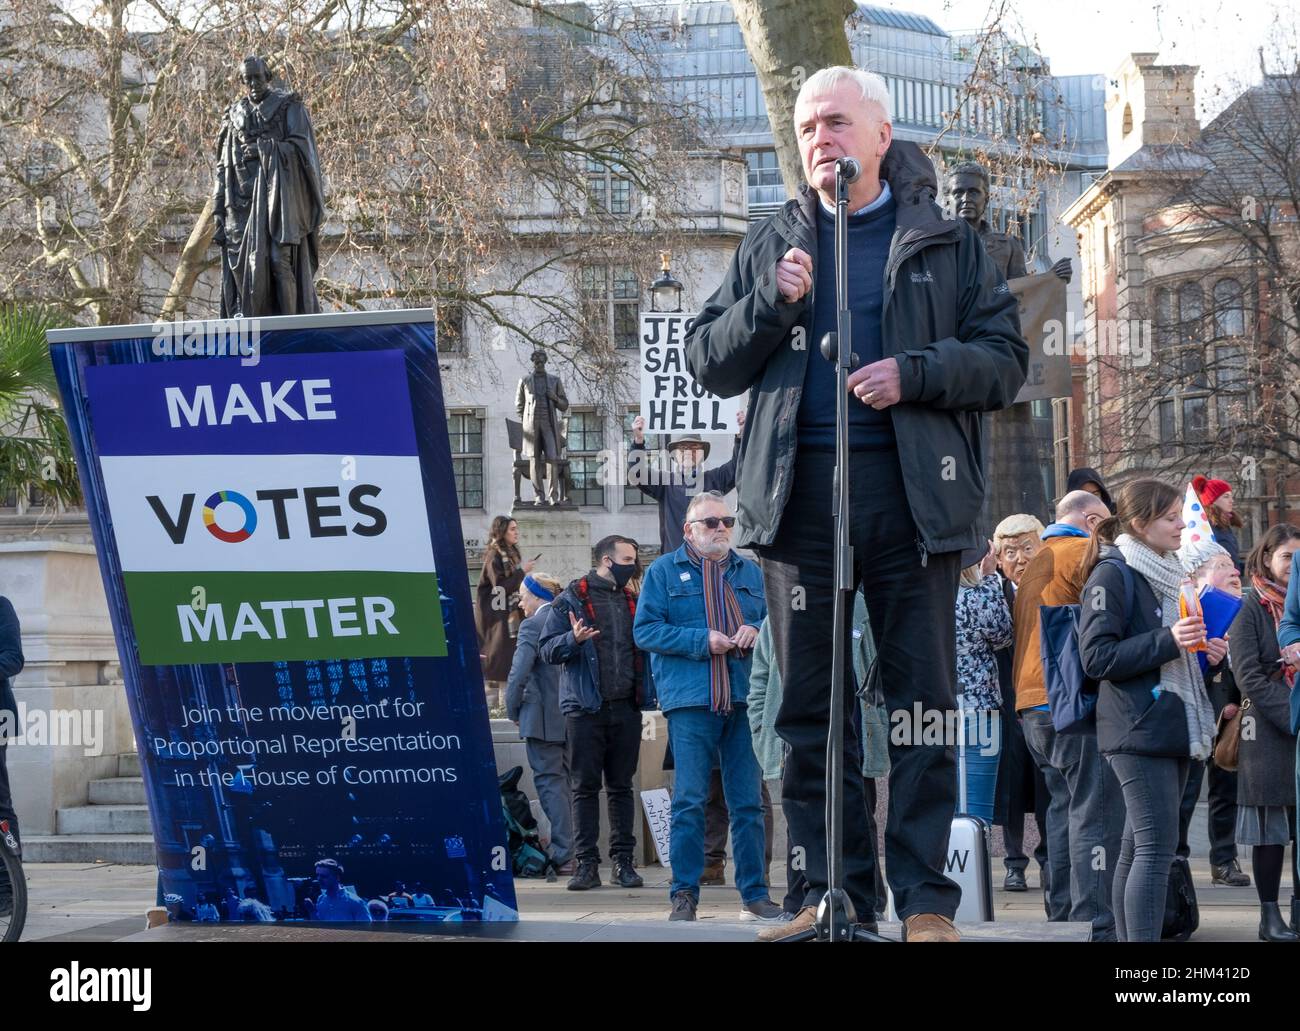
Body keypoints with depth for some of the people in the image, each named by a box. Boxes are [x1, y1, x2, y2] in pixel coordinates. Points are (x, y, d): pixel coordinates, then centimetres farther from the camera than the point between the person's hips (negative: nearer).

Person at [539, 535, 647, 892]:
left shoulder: (632, 601, 16)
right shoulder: (571, 600, 1)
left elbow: (645, 647, 24)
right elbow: (547, 649, -3)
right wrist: (573, 639, -21)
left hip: (626, 708, 4)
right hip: (585, 707, -4)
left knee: (621, 785, 6)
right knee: (585, 787, -1)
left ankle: (623, 861, 10)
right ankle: (587, 863, 1)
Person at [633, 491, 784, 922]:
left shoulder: (749, 572, 18)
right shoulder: (664, 571, 7)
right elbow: (645, 629, -1)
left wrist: (756, 631, -1)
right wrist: (701, 641, -11)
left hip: (744, 699, 3)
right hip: (690, 700, -3)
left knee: (748, 802, 4)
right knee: (689, 801, -5)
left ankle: (755, 894, 10)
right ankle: (684, 894, 1)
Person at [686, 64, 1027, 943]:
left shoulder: (947, 243, 11)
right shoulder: (771, 245, 17)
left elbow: (1006, 360, 4)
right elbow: (709, 365, 12)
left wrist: (914, 373, -13)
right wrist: (772, 302, -5)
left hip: (912, 493, -2)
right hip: (798, 492, 2)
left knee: (923, 698, -3)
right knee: (811, 706, 2)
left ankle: (926, 898, -1)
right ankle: (836, 892, 8)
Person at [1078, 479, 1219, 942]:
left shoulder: (1167, 575, 19)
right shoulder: (1112, 575, -8)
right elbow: (1096, 657, -16)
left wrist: (1204, 651, 12)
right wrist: (1167, 642, -22)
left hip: (1173, 729, 9)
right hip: (1138, 729, -9)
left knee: (1138, 848, 10)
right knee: (1157, 845, -14)